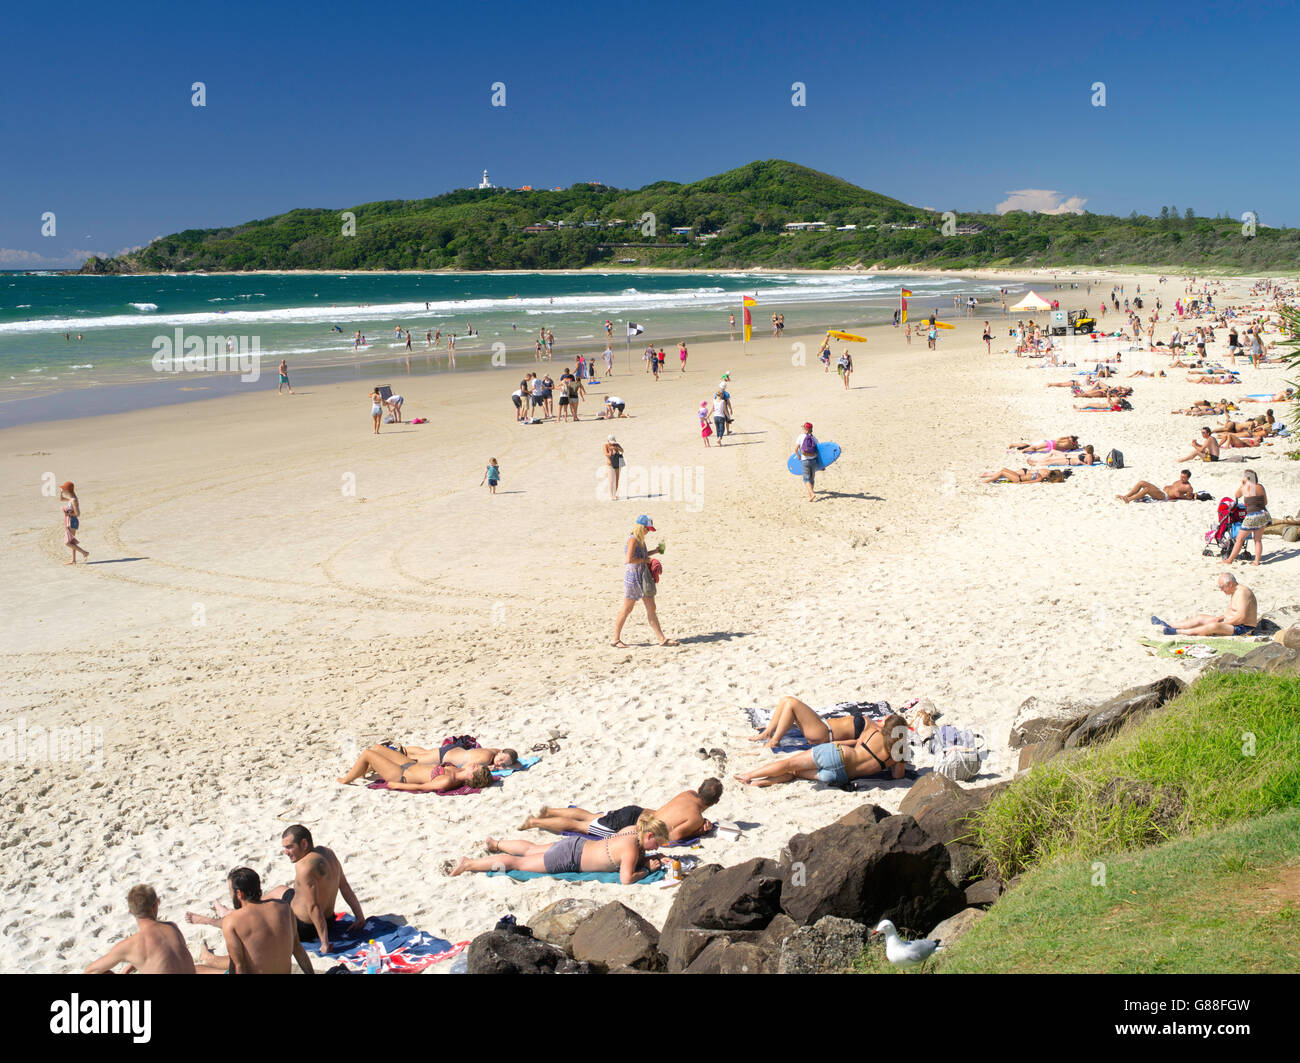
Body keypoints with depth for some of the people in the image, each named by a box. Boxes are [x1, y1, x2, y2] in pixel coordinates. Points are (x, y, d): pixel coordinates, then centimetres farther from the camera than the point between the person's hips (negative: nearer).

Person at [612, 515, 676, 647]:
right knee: (626, 609, 0)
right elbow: (629, 559, -25)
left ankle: (662, 639, 8)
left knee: (651, 609, 7)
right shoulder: (633, 539, -15)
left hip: (643, 575, 9)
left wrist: (654, 552, 22)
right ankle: (616, 639, 11)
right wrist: (645, 560, -14)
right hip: (633, 575, -9)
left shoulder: (640, 539, 13)